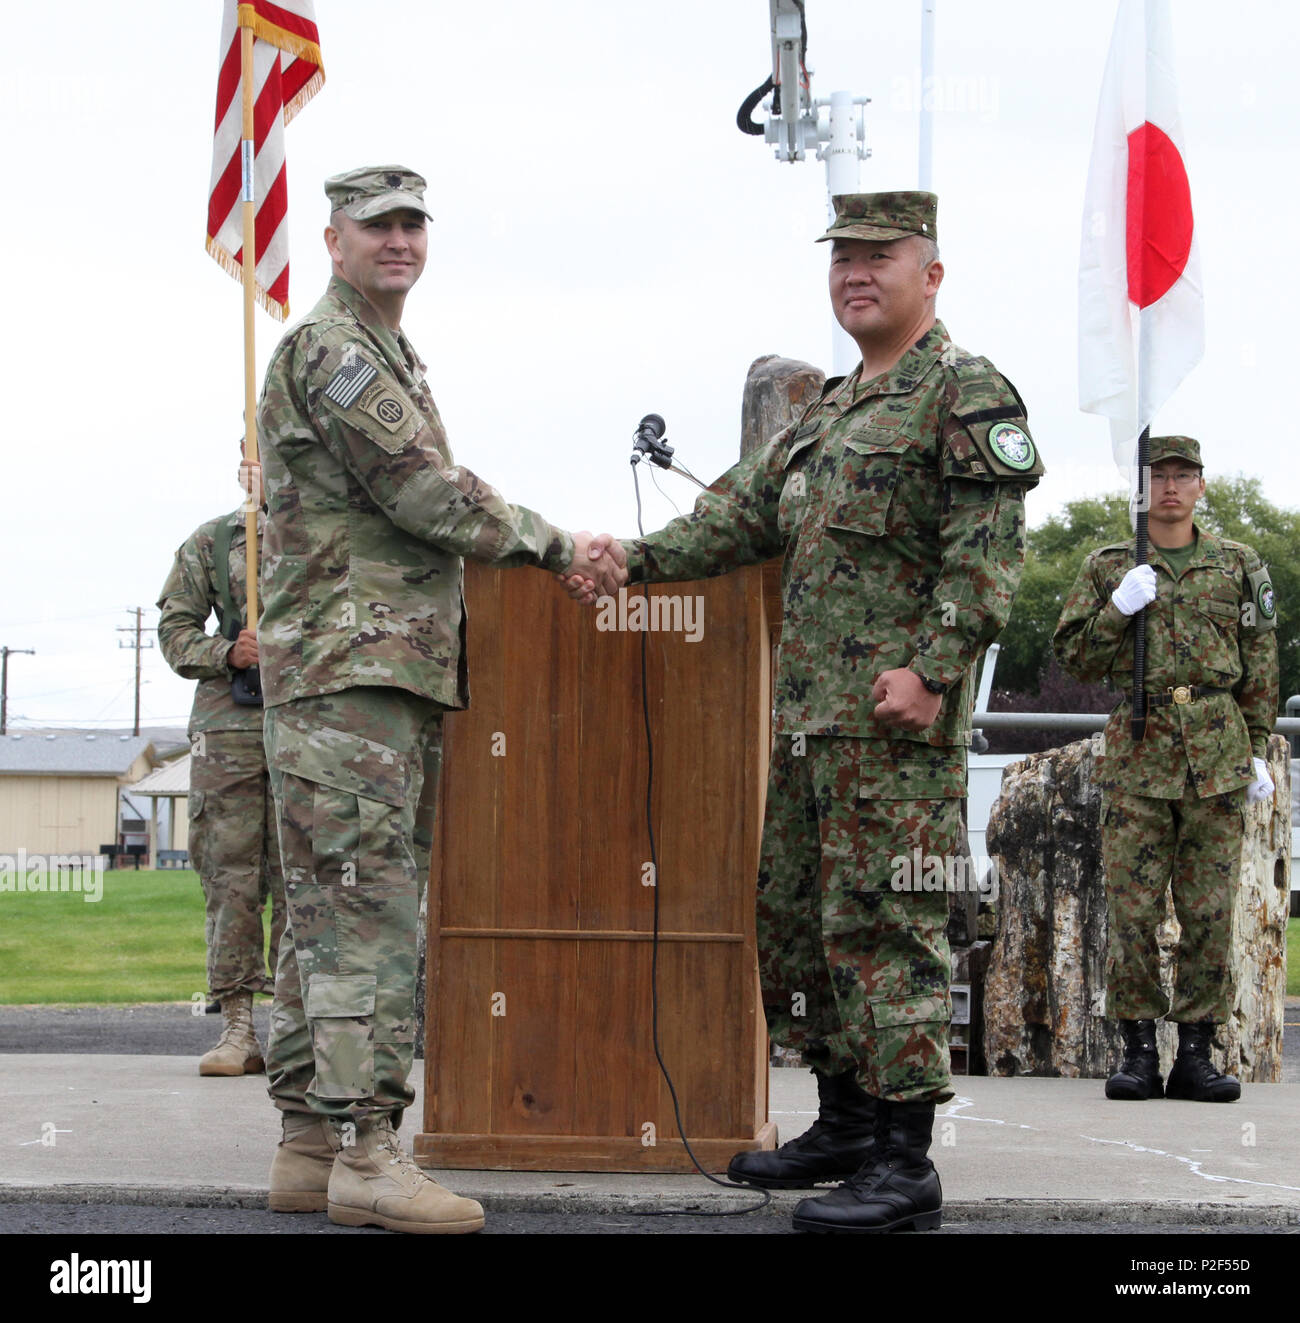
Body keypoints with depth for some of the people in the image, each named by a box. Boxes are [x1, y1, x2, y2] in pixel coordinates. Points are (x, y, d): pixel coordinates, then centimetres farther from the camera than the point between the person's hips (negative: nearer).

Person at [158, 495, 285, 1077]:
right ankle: (236, 1027, -1)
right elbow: (175, 629, 9)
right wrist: (227, 653, -9)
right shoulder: (209, 542, 11)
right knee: (230, 876, -3)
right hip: (227, 725, 0)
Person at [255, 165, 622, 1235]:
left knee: (334, 912, 8)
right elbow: (427, 494, -14)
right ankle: (363, 1153, -14)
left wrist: (541, 550, 20)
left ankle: (311, 1145, 10)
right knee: (365, 912, -13)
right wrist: (555, 546, -5)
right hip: (346, 669, -10)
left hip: (401, 670, 10)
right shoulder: (326, 350, -8)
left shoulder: (393, 357, 24)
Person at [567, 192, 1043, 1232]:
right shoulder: (831, 410, 23)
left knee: (881, 924, -11)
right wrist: (637, 556, 7)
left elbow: (988, 551, -13)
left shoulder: (967, 392, -4)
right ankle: (846, 1126, 24)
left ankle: (906, 1165, -9)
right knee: (793, 915, 13)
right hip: (808, 714, 9)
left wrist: (932, 669, -21)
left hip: (897, 719, -9)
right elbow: (745, 511, 20)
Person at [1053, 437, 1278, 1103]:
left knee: (1209, 909, 0)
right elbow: (1073, 657, 7)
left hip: (1217, 752, 1)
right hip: (1136, 749, -1)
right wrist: (1117, 610, -9)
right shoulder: (1108, 568, 10)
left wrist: (1257, 749, 7)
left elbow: (1260, 665, 13)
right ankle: (1138, 1051, 2)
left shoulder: (1239, 566, 12)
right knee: (1132, 907, -4)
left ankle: (1196, 1053, 5)